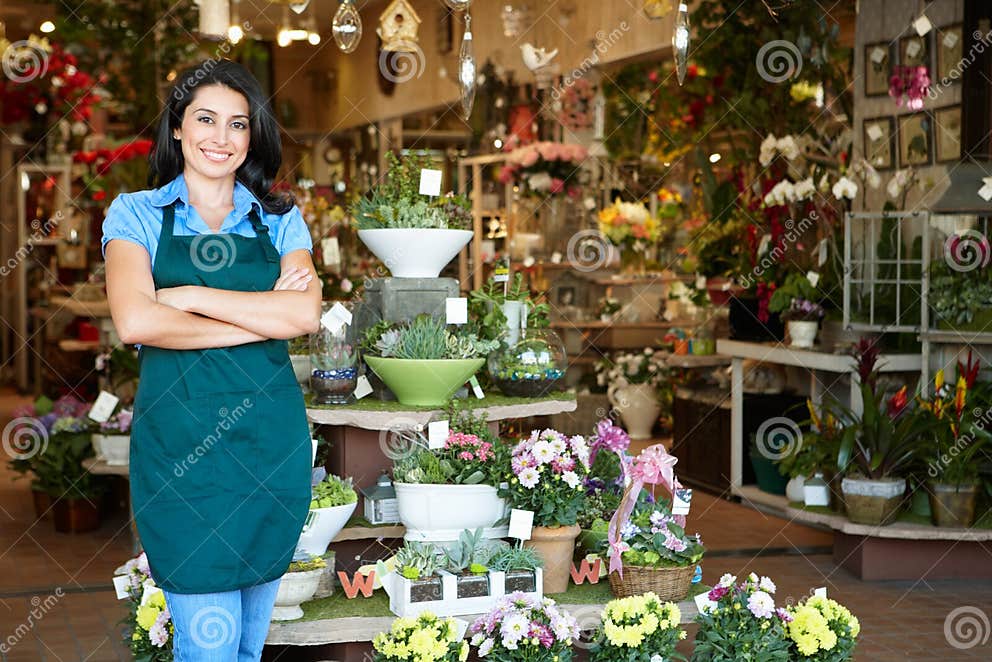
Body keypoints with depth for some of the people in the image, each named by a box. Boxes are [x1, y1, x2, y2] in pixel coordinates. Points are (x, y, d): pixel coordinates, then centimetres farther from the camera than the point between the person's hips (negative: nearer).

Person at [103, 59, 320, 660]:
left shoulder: (281, 220, 12)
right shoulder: (137, 214, 5)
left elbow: (306, 314, -7)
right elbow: (135, 321, -12)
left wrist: (193, 297, -11)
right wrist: (263, 316, -10)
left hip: (272, 436, 3)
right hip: (177, 434, -3)